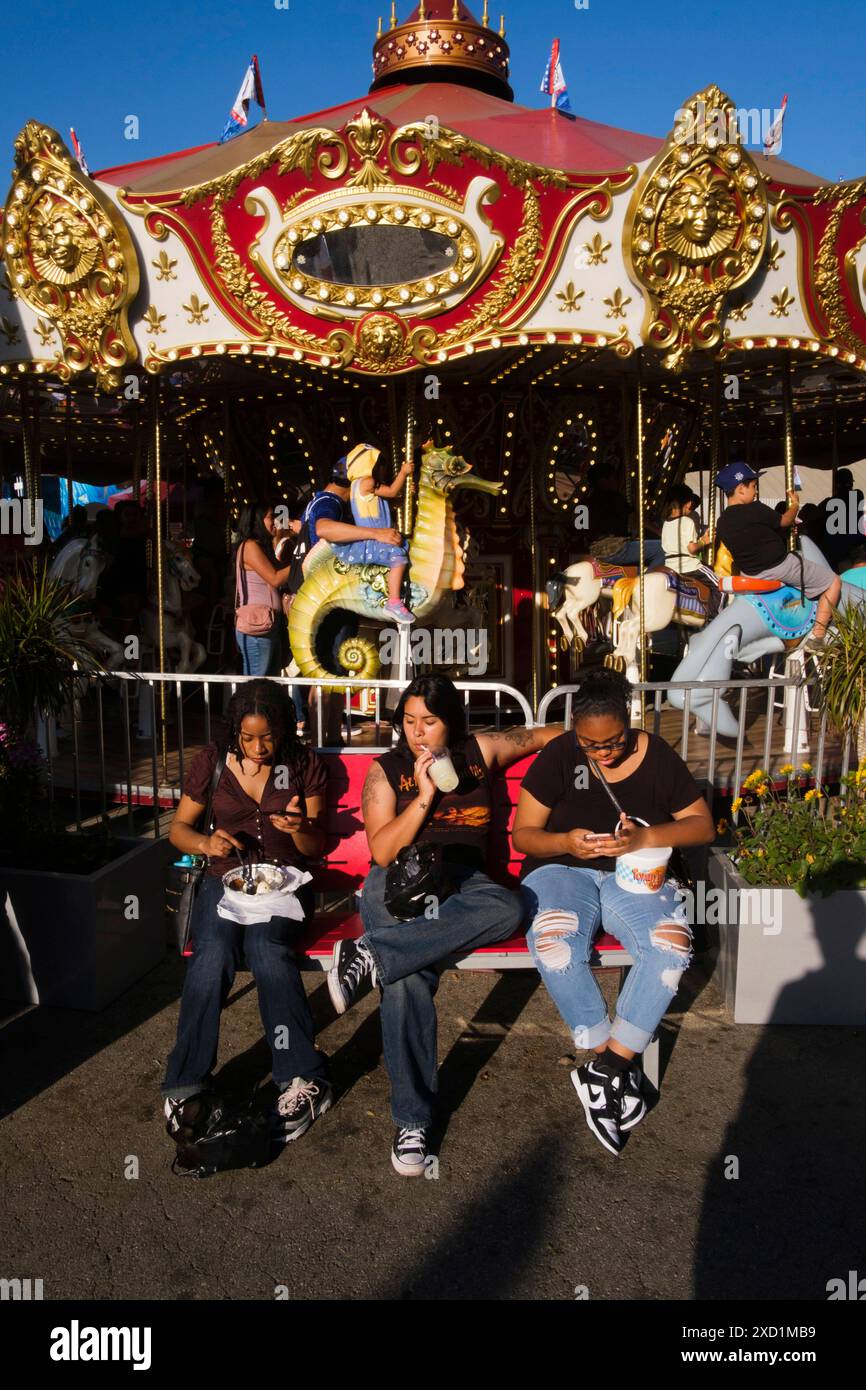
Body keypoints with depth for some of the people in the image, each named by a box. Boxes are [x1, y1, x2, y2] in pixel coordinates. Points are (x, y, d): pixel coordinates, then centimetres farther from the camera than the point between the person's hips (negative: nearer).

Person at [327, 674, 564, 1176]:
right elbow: (382, 852, 1)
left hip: (464, 882, 2)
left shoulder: (481, 752, 16)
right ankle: (413, 1120, -23)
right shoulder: (386, 771, 12)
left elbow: (545, 734, 32)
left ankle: (372, 955, -37)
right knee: (408, 977, -35)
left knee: (508, 907, -37)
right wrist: (425, 794, -6)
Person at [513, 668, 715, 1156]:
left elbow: (703, 824, 1)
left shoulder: (656, 755, 1)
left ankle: (606, 1066, -18)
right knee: (554, 942, -35)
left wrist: (645, 838, -18)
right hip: (563, 868, -1)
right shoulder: (558, 756, -2)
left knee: (673, 942, -31)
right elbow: (523, 834, 0)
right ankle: (619, 1066, -18)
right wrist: (566, 843, -22)